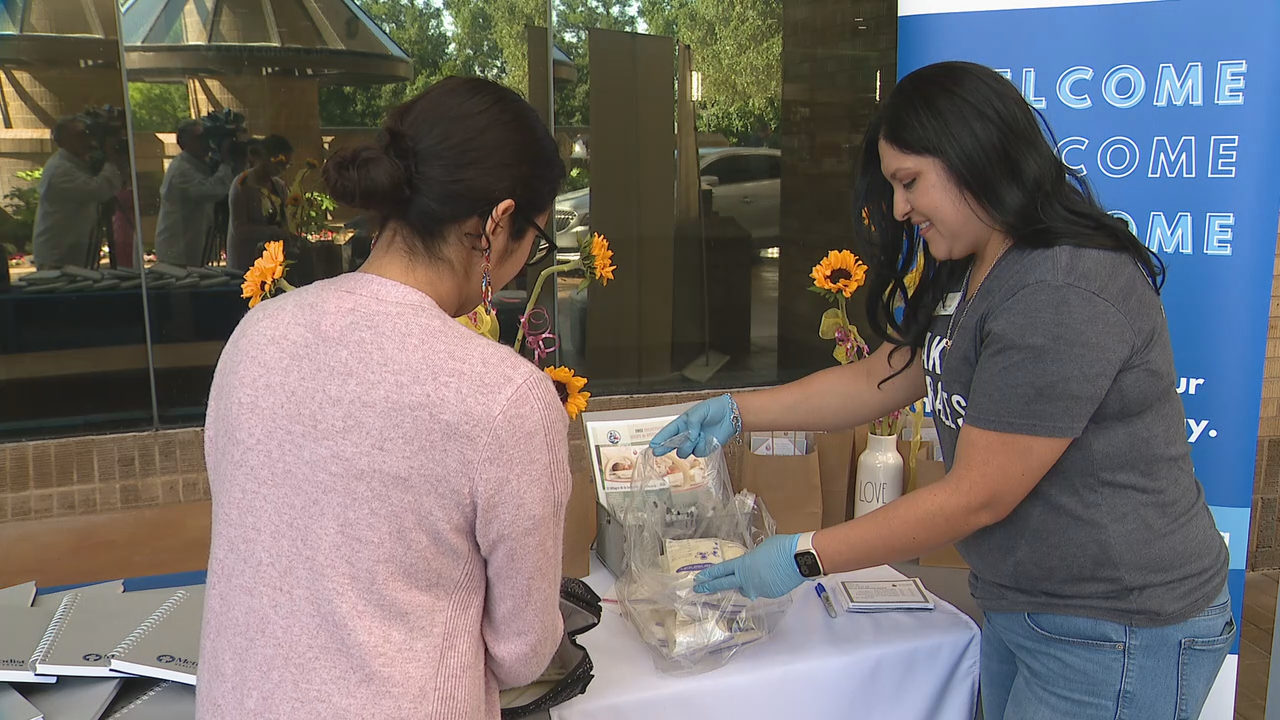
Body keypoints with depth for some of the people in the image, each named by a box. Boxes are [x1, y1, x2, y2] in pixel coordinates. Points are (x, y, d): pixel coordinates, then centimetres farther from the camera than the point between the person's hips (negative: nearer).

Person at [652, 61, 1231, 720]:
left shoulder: (1063, 298, -26)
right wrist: (738, 411, 4)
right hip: (1017, 605, 9)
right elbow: (878, 379, 11)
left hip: (1120, 635, -9)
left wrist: (804, 559, -18)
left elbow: (976, 498, -24)